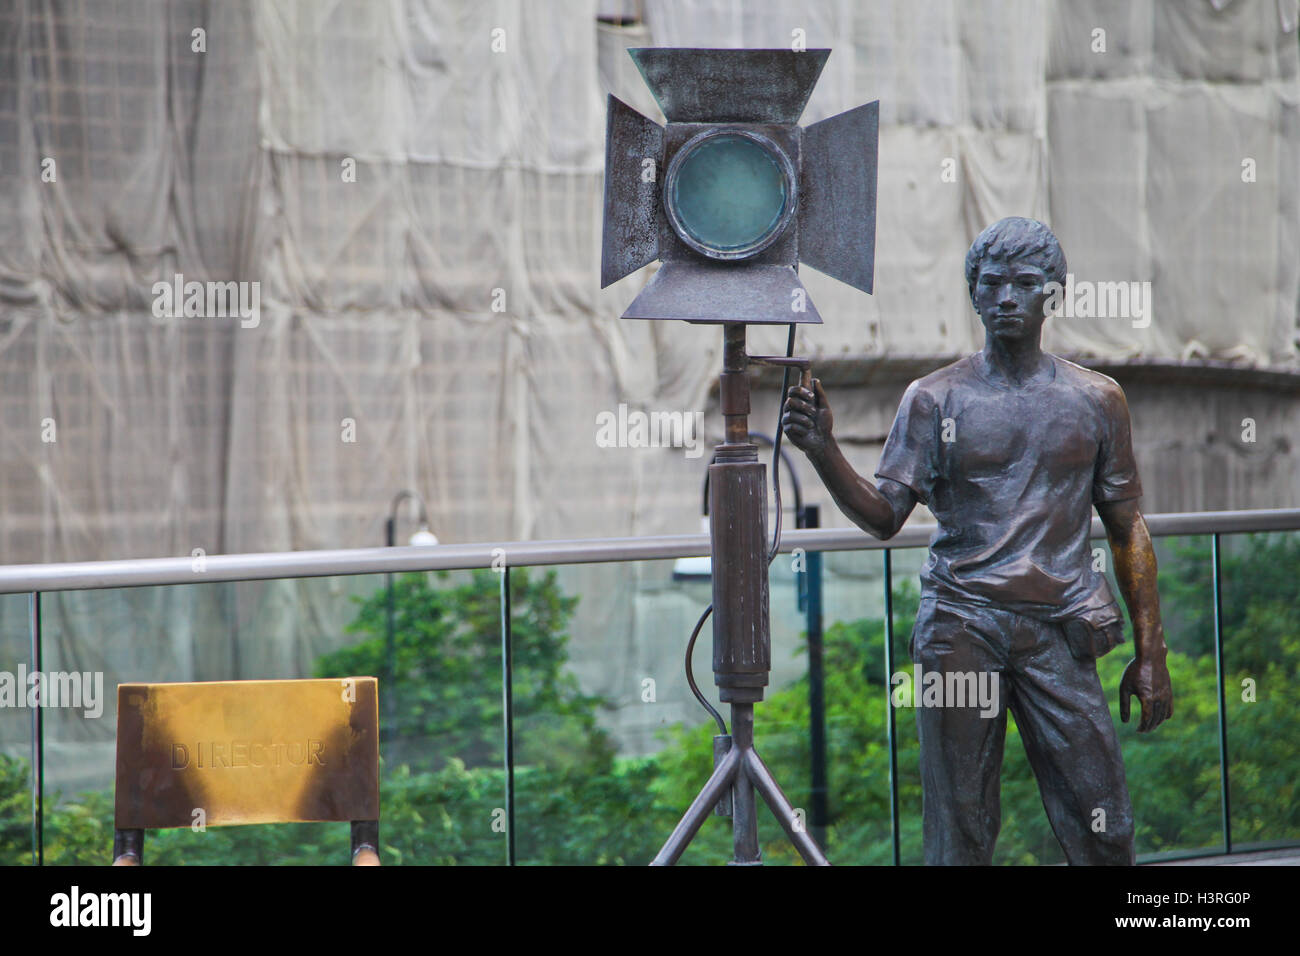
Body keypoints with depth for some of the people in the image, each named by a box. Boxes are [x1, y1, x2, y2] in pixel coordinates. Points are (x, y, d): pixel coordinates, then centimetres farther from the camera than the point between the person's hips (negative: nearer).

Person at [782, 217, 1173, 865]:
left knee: (1103, 834, -4)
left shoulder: (1095, 400, 9)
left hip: (1058, 633, 1)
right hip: (962, 627, -1)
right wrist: (823, 453, -18)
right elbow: (884, 516, 0)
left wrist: (1150, 652, 7)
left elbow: (1127, 528, 12)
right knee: (959, 834, 0)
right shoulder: (935, 399, 5)